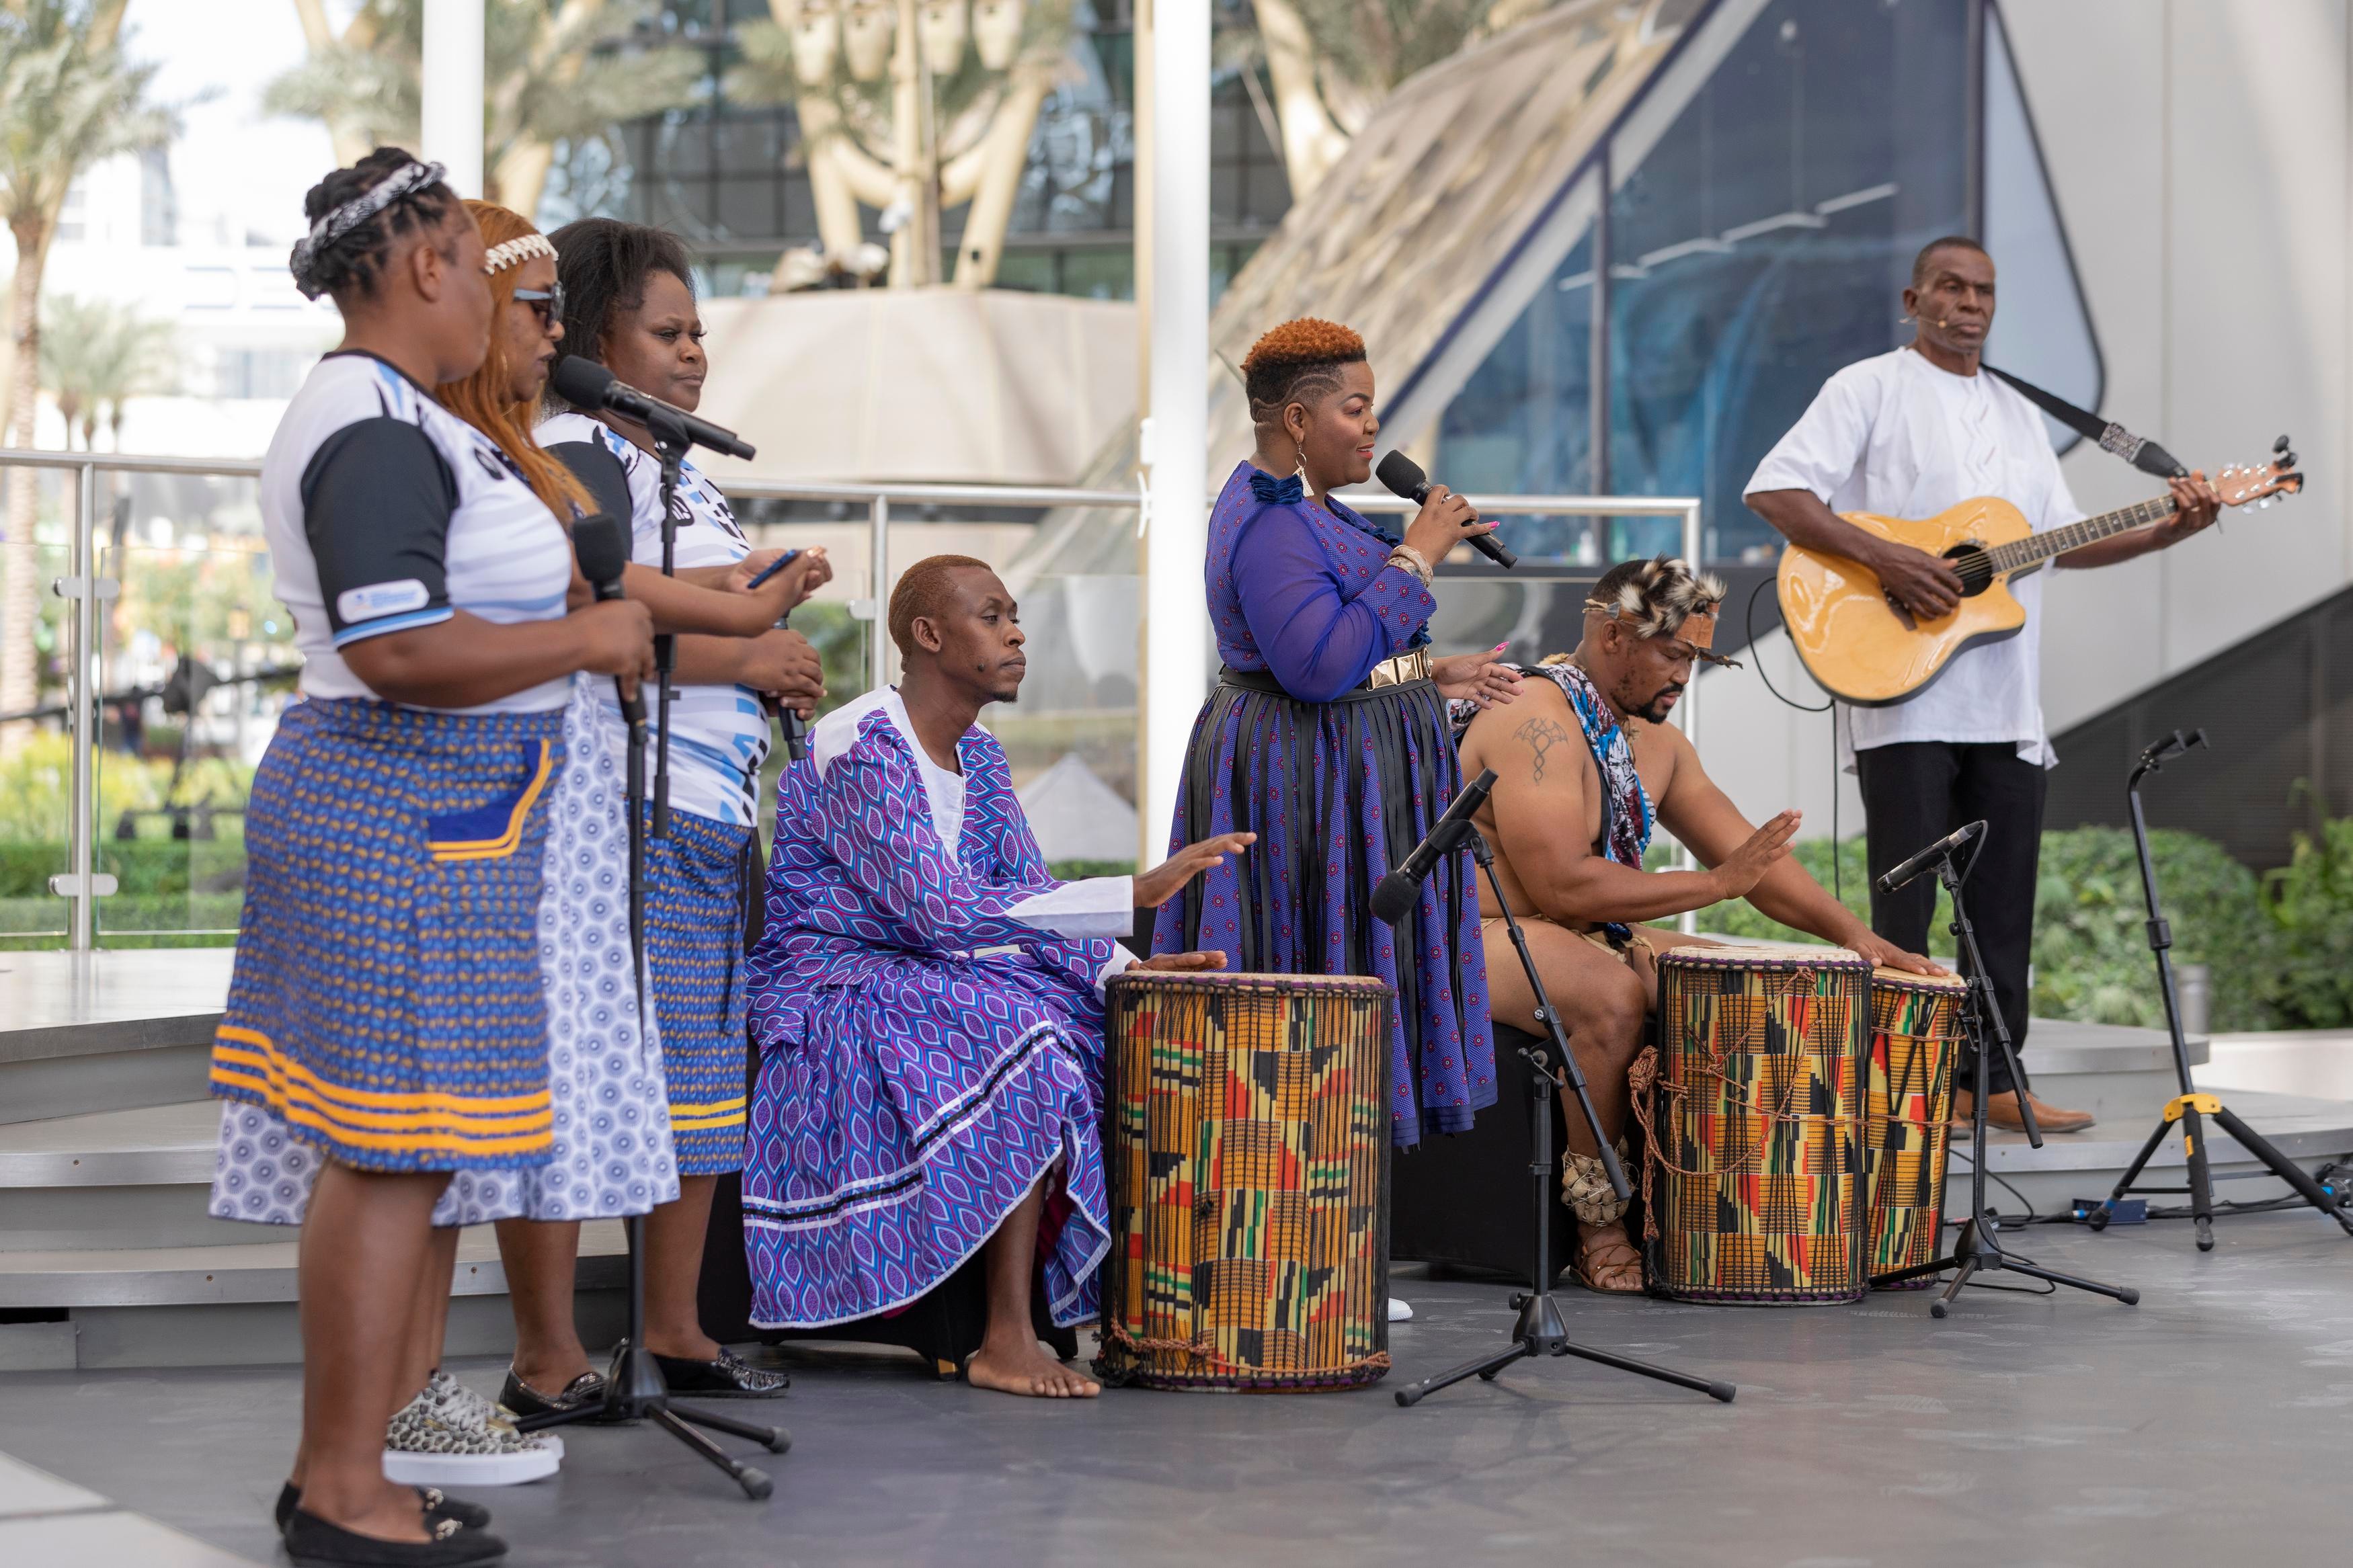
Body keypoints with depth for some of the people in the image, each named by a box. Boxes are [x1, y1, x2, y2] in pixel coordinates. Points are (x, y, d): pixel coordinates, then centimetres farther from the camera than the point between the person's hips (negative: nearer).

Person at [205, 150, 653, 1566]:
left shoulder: (385, 419, 17)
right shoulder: (381, 430, -17)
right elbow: (399, 652, -26)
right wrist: (592, 638, -15)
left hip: (363, 809, 11)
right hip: (412, 823, -11)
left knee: (376, 1156, 13)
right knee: (399, 1156, -7)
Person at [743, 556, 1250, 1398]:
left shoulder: (977, 755, 12)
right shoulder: (859, 747, -18)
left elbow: (1027, 901, 10)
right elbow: (942, 911, -28)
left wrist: (1127, 966, -11)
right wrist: (1134, 894, -30)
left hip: (934, 982, 9)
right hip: (834, 993, -9)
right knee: (1029, 1041, -31)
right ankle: (1007, 1341, -31)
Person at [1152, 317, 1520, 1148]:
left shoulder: (1301, 505, 13)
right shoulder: (1268, 524, -20)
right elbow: (1318, 668, -29)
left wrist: (1429, 675, 16)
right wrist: (1414, 557, -23)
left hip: (1356, 768, 11)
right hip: (1307, 776, -11)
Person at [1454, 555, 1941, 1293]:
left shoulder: (1652, 739, 11)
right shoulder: (1537, 719, -20)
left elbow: (1745, 851, 12)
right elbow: (1562, 886, -28)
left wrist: (1854, 932, -2)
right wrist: (1716, 883, -22)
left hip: (1596, 936, 10)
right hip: (1483, 934, -10)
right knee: (1612, 994, -36)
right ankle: (1597, 1231, -26)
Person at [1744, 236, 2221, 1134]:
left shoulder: (2018, 415, 21)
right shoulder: (1869, 389, -1)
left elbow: (2065, 542, 21)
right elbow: (1774, 492, -12)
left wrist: (2169, 530, 5)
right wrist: (1886, 559, -21)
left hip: (2005, 701, 7)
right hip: (1903, 690, -7)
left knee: (2004, 900, 7)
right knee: (1906, 901, -5)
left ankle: (1995, 1079, 14)